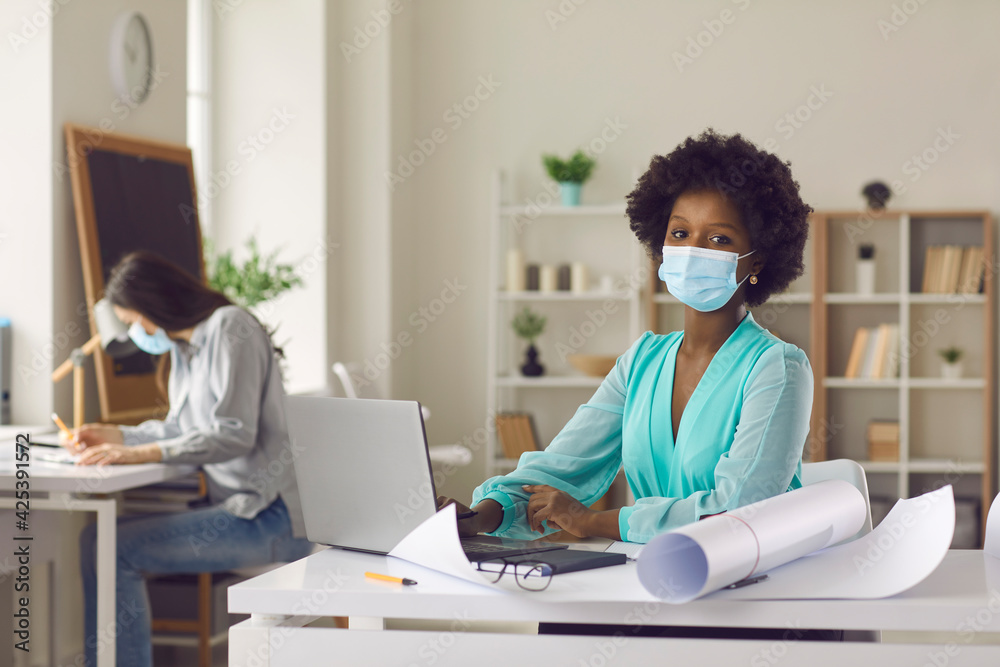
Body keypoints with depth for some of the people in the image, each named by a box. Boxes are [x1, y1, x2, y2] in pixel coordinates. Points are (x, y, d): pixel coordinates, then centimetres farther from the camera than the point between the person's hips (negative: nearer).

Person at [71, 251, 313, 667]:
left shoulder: (230, 328, -11)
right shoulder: (184, 345, 18)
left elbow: (234, 435, -20)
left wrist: (142, 454, -26)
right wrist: (117, 436, 15)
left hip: (269, 519, -10)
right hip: (234, 505, 10)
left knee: (114, 549, -20)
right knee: (97, 538, -1)